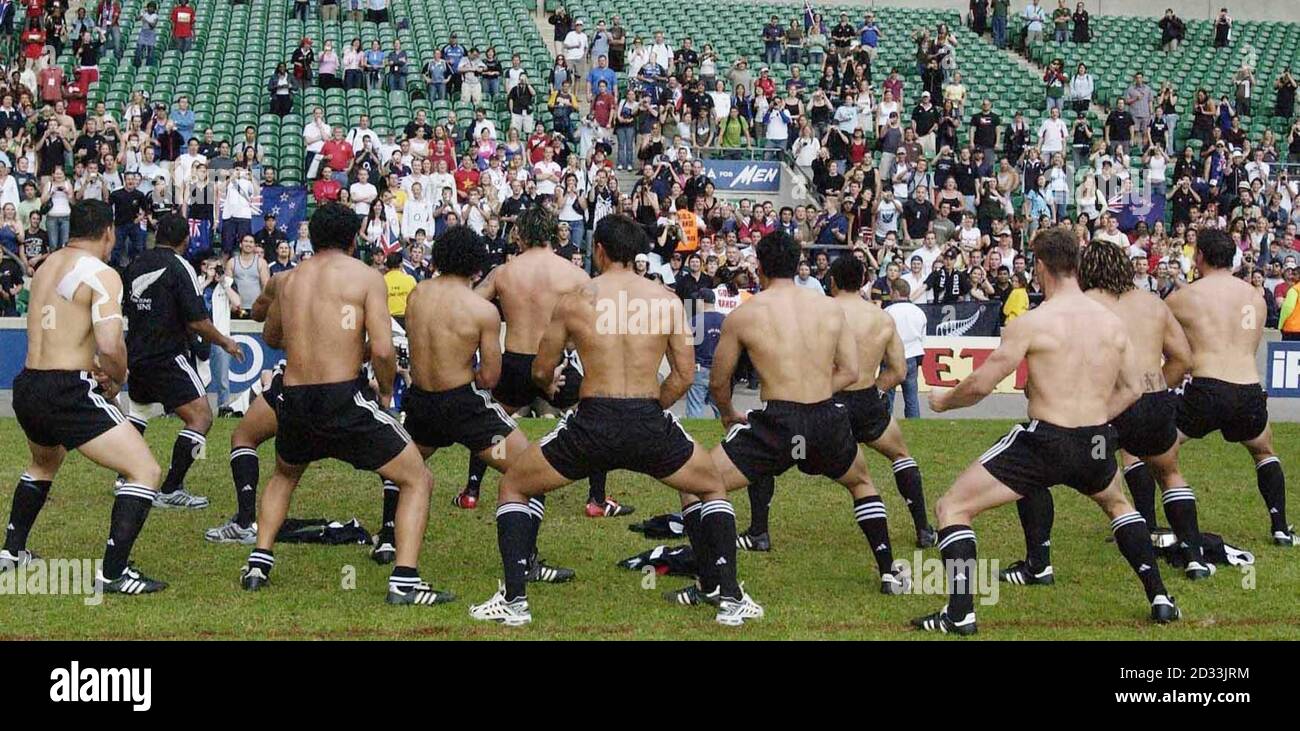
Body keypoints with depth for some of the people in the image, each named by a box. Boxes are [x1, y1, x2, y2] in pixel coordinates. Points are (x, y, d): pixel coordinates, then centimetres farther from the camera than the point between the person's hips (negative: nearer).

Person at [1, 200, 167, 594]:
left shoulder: (46, 266, 14)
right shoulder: (101, 275, -11)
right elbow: (110, 345, -22)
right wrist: (118, 377, -2)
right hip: (67, 394, -9)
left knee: (44, 464, 37)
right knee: (145, 471, -6)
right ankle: (113, 573, -11)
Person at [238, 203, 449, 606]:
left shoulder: (290, 279, 12)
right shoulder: (364, 276, -3)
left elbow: (271, 336, 29)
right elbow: (382, 349, -13)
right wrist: (387, 390, 5)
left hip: (293, 401, 5)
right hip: (344, 399, -5)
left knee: (284, 475, 36)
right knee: (418, 480, 8)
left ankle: (258, 564, 26)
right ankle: (404, 581, -5)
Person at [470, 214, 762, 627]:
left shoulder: (573, 299, 3)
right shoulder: (667, 300, 5)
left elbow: (542, 372, 13)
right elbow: (684, 376, 5)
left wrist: (549, 387, 36)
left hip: (592, 424, -1)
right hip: (651, 425, 1)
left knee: (513, 487, 22)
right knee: (711, 488, 30)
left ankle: (514, 600, 10)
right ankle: (730, 598, 19)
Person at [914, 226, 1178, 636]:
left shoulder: (1031, 323, -10)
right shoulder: (1112, 322, 5)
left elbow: (980, 385, -6)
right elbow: (1131, 390, 14)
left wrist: (943, 401, 13)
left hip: (1044, 441, -5)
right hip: (1097, 444, 6)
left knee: (952, 508, 6)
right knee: (1118, 505, 38)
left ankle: (960, 615, -4)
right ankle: (1160, 600, 32)